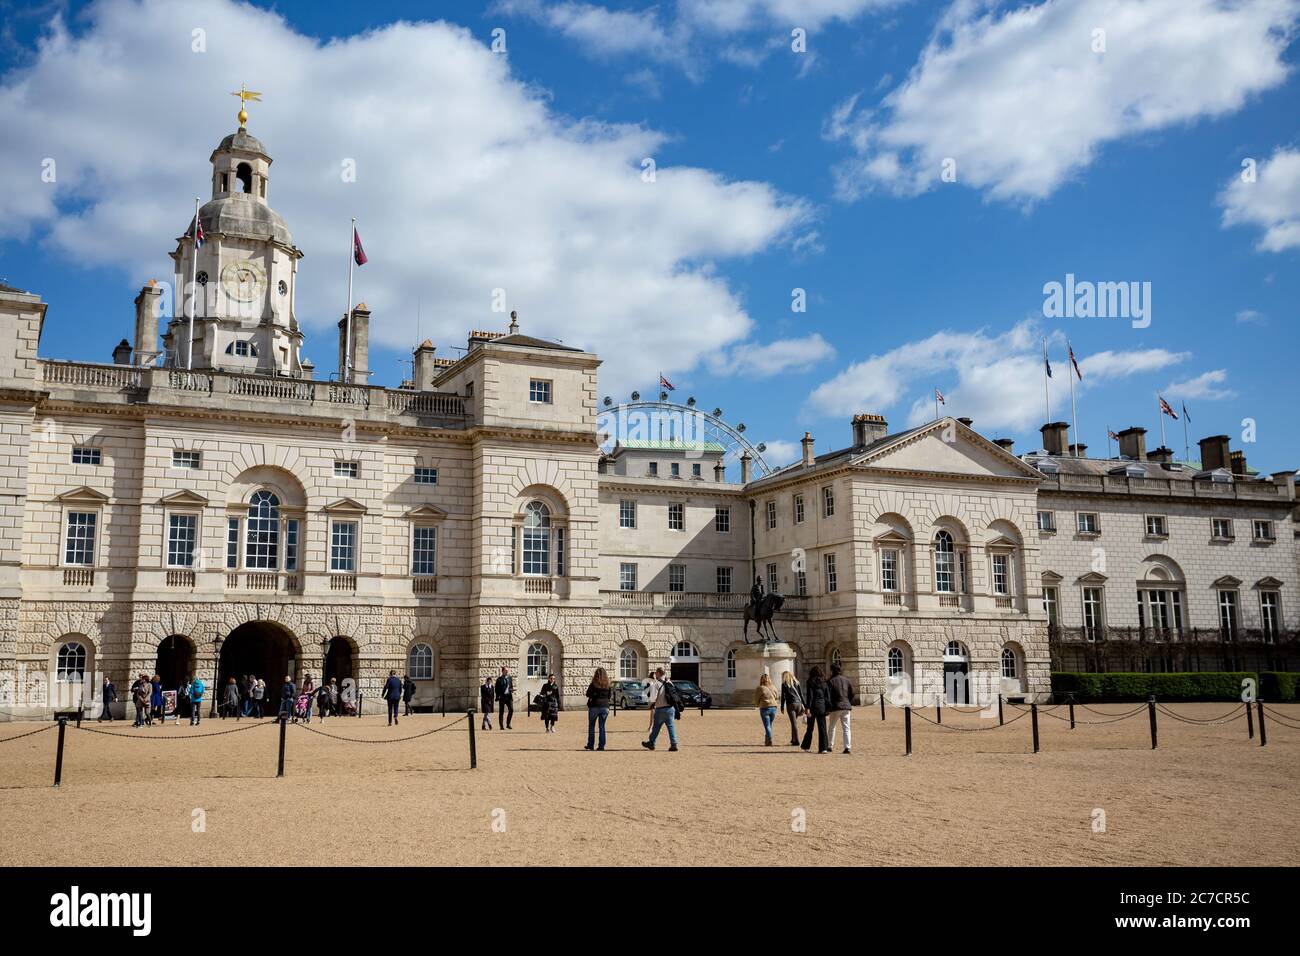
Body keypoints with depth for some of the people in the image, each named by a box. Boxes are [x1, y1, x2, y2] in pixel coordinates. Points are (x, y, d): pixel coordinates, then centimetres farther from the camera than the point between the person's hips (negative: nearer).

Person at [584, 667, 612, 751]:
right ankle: (601, 746, 4)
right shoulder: (607, 684, -1)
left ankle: (590, 745, 14)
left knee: (591, 726, 12)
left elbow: (588, 694, -3)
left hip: (594, 707, -2)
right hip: (605, 707, 2)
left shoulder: (594, 684, -9)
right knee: (602, 726, 8)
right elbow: (610, 696, 5)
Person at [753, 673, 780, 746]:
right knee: (769, 725, 17)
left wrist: (758, 705, 18)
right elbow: (777, 698, 13)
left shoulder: (759, 688, -7)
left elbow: (756, 700, 0)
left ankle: (769, 742, -7)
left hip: (764, 708, -4)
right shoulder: (773, 688, 6)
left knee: (767, 726, 1)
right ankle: (766, 741, 23)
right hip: (774, 707, 4)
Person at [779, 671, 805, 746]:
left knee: (794, 723, -3)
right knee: (794, 722, 17)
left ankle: (796, 741, -6)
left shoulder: (784, 684, 0)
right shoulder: (796, 683, 12)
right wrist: (803, 704, 16)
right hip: (798, 703, 4)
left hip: (790, 704, -4)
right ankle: (793, 739, 20)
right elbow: (801, 694, 11)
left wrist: (782, 707, 2)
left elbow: (783, 696, -2)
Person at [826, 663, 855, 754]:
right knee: (846, 727, 4)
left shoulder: (830, 681, -6)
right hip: (846, 707, 3)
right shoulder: (846, 680, 9)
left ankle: (830, 746, 15)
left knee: (831, 727, 11)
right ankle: (847, 747, -7)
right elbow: (852, 694, 11)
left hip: (835, 707, -3)